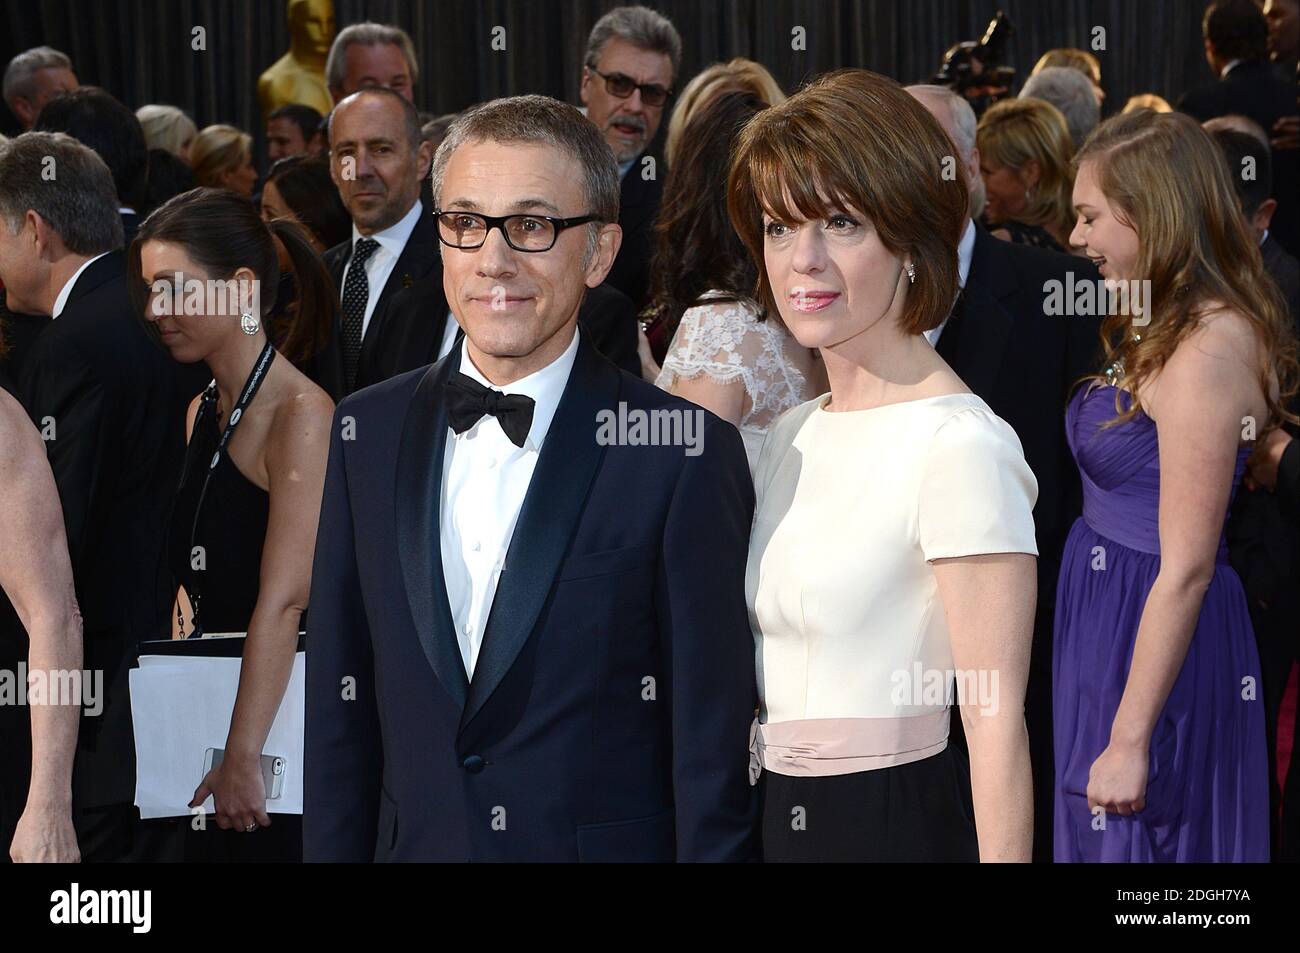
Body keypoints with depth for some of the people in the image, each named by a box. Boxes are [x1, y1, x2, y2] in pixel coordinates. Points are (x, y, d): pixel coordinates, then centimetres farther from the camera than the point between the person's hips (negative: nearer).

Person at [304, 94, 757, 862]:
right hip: (414, 841, 4)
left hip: (609, 843, -4)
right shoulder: (368, 432, 3)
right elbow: (341, 711, 5)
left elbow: (713, 751, -12)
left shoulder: (684, 455, -12)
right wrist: (332, 850, 0)